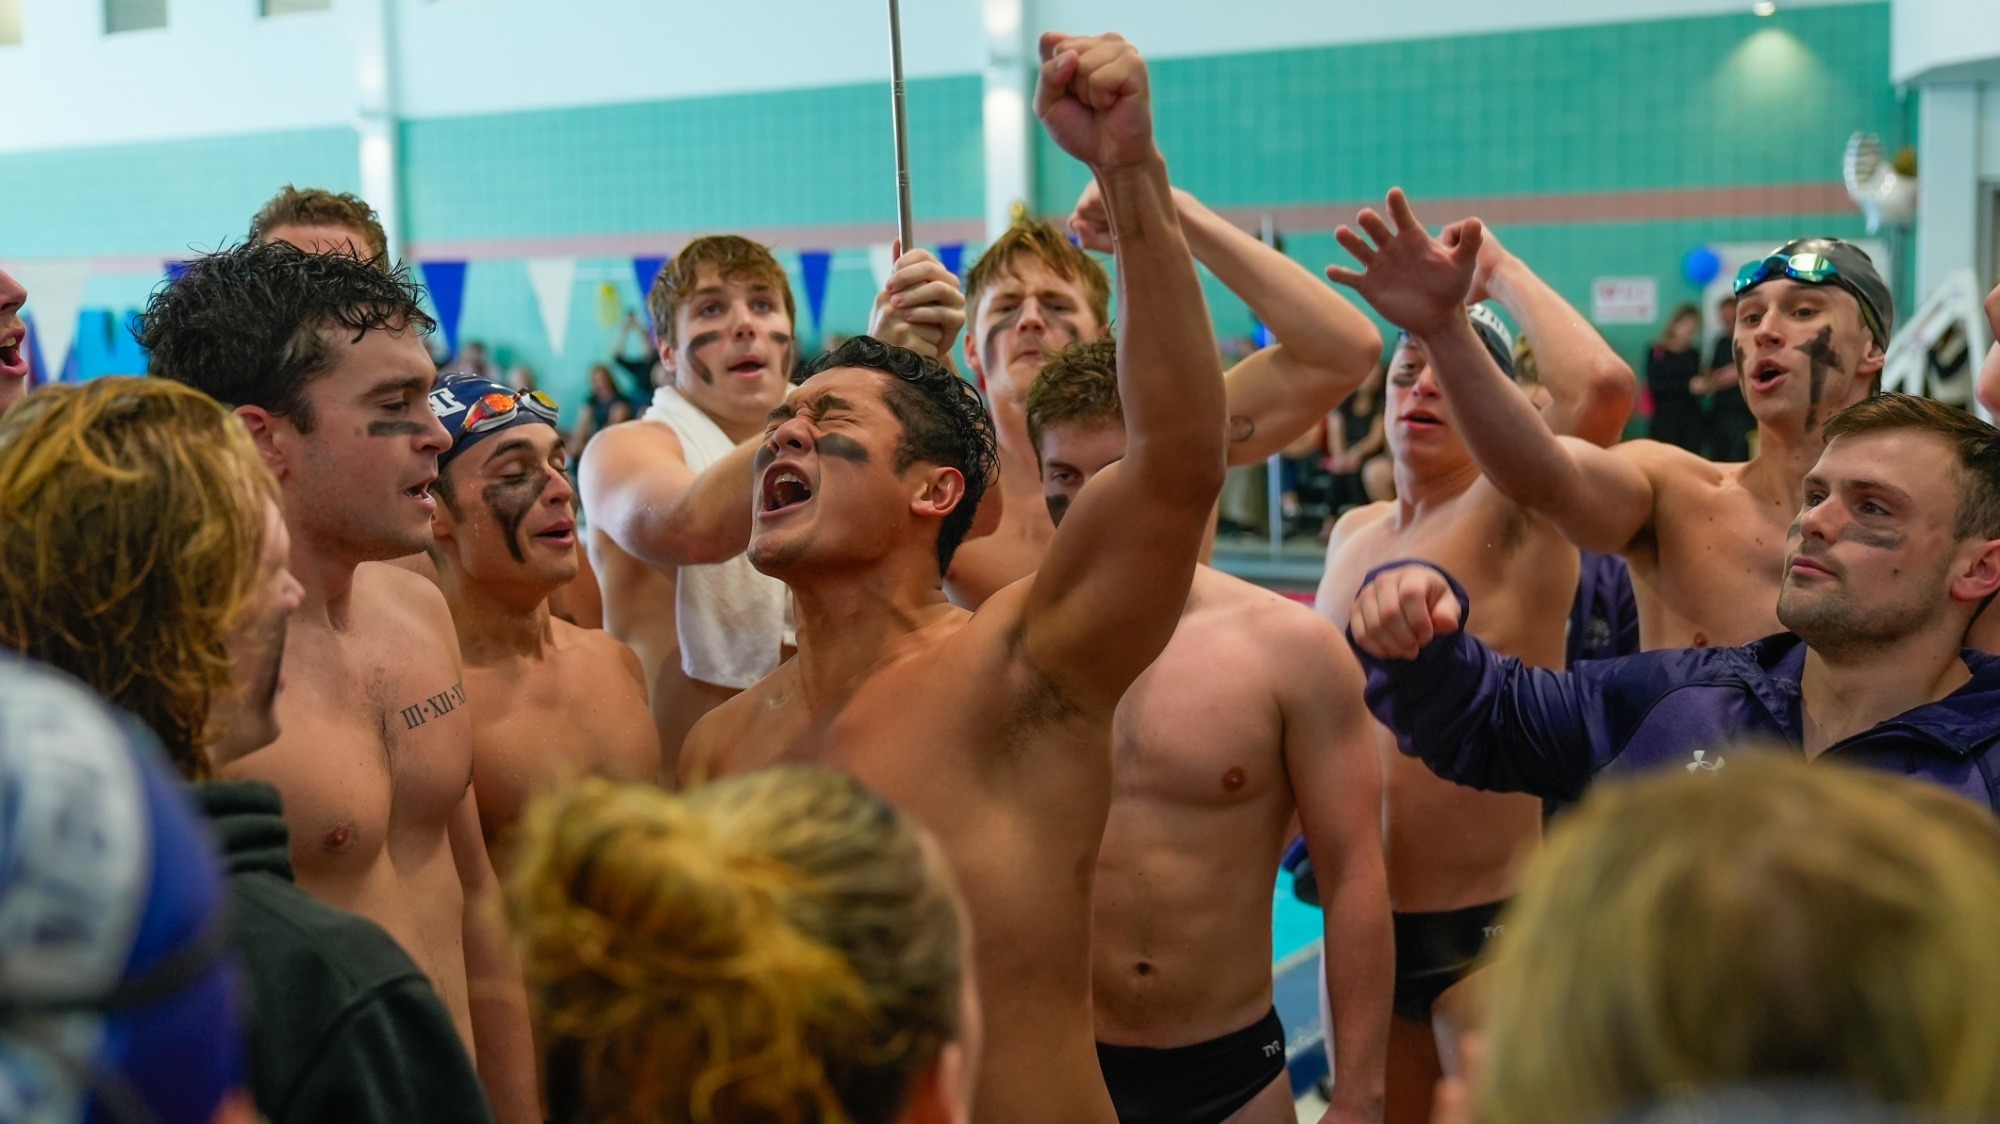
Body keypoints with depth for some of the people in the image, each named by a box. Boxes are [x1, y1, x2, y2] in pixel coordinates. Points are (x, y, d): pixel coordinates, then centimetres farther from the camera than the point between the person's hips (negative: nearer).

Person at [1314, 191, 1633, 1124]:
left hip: (1490, 932, -6)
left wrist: (1499, 269, -16)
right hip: (1360, 923, 6)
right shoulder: (1353, 533, 9)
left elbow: (1601, 382, -30)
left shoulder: (1514, 512, -10)